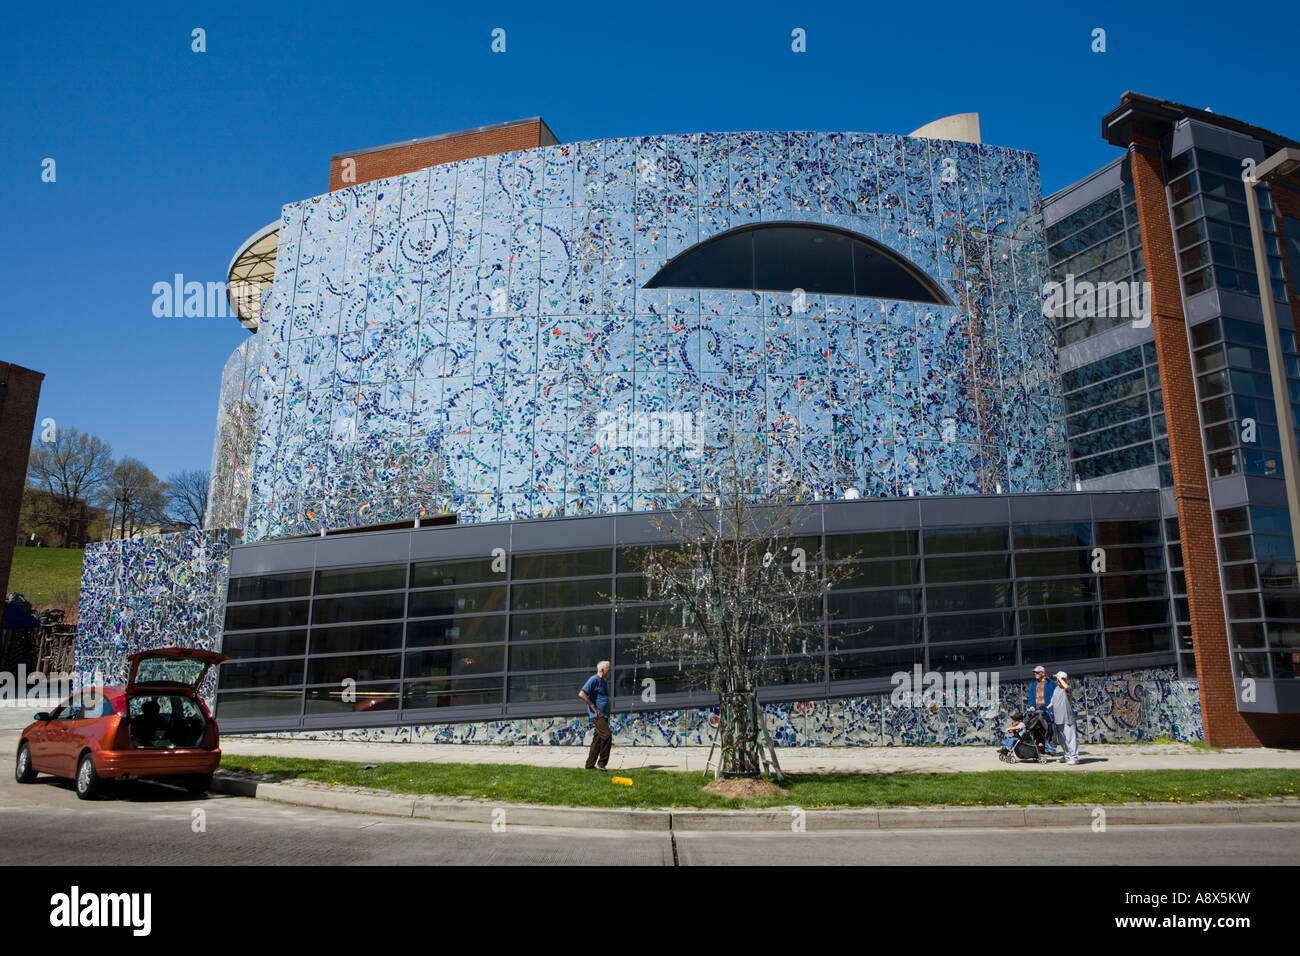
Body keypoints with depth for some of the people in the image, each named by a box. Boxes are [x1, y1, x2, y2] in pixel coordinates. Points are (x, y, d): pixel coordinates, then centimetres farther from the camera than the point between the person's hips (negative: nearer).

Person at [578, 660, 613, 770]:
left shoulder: (604, 681, 19)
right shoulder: (594, 680, -10)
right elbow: (581, 694, -20)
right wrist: (593, 707, -18)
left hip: (604, 715, 9)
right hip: (597, 715, -9)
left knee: (598, 740, 9)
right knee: (607, 735, -19)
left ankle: (590, 765, 14)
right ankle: (601, 762, -10)